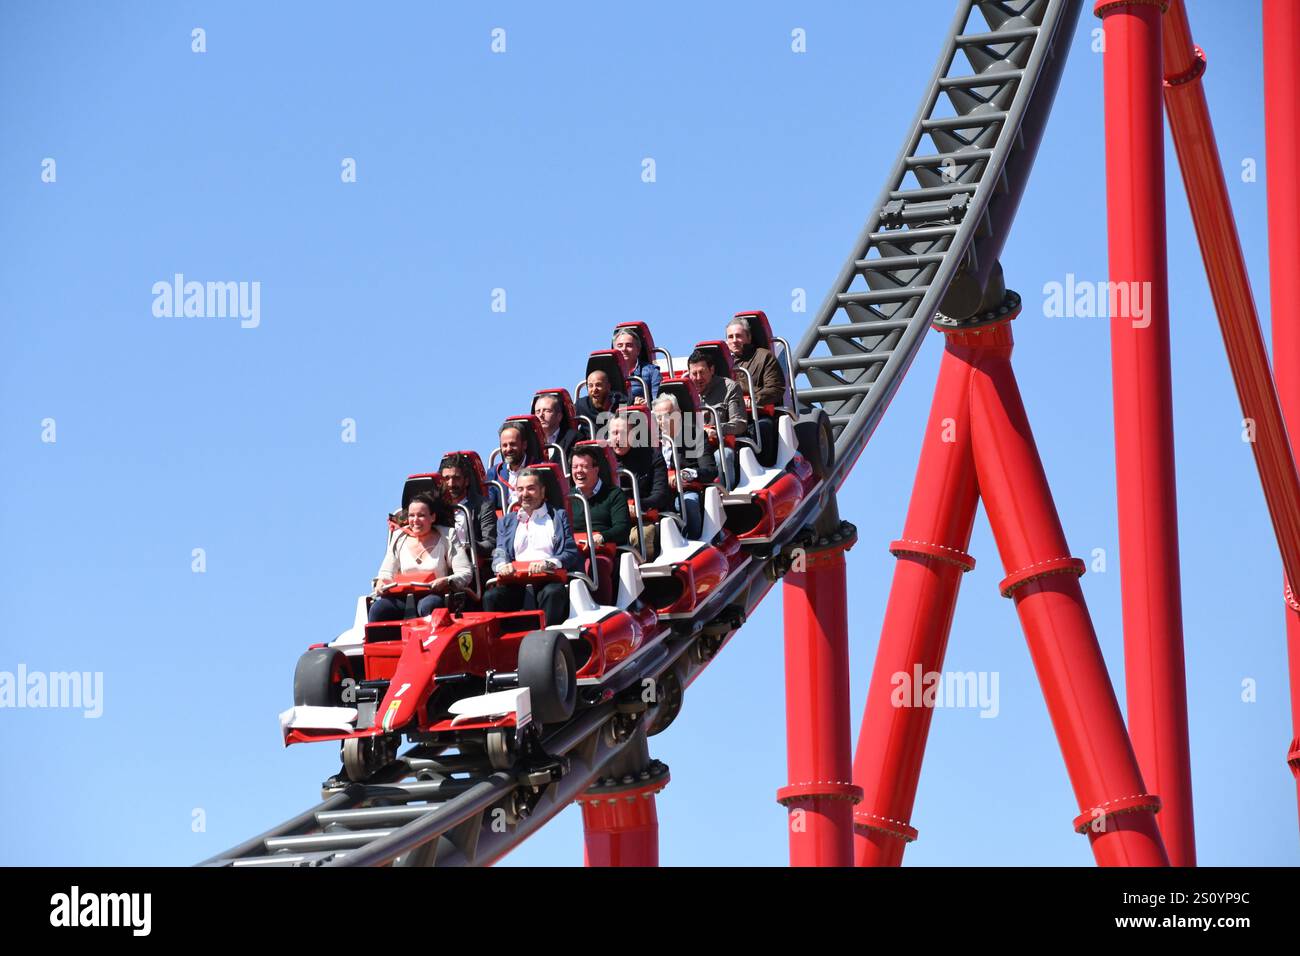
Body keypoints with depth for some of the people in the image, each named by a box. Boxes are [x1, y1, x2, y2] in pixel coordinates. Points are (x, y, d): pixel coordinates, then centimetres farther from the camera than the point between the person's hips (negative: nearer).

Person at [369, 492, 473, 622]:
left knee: (428, 605, -40)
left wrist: (446, 582, -23)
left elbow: (466, 573, -2)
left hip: (433, 596, -3)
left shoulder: (446, 537, 6)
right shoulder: (399, 538, 17)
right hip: (403, 599, 3)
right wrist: (380, 582, -11)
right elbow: (386, 572, 15)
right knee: (378, 608, -29)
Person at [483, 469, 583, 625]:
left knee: (553, 593, -37)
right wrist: (502, 565, -12)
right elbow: (499, 554, 15)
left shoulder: (559, 517, 19)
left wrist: (548, 563, -16)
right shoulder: (506, 521, 28)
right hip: (516, 584, 2)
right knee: (491, 597, -27)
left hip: (549, 579, -2)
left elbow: (572, 553, 5)